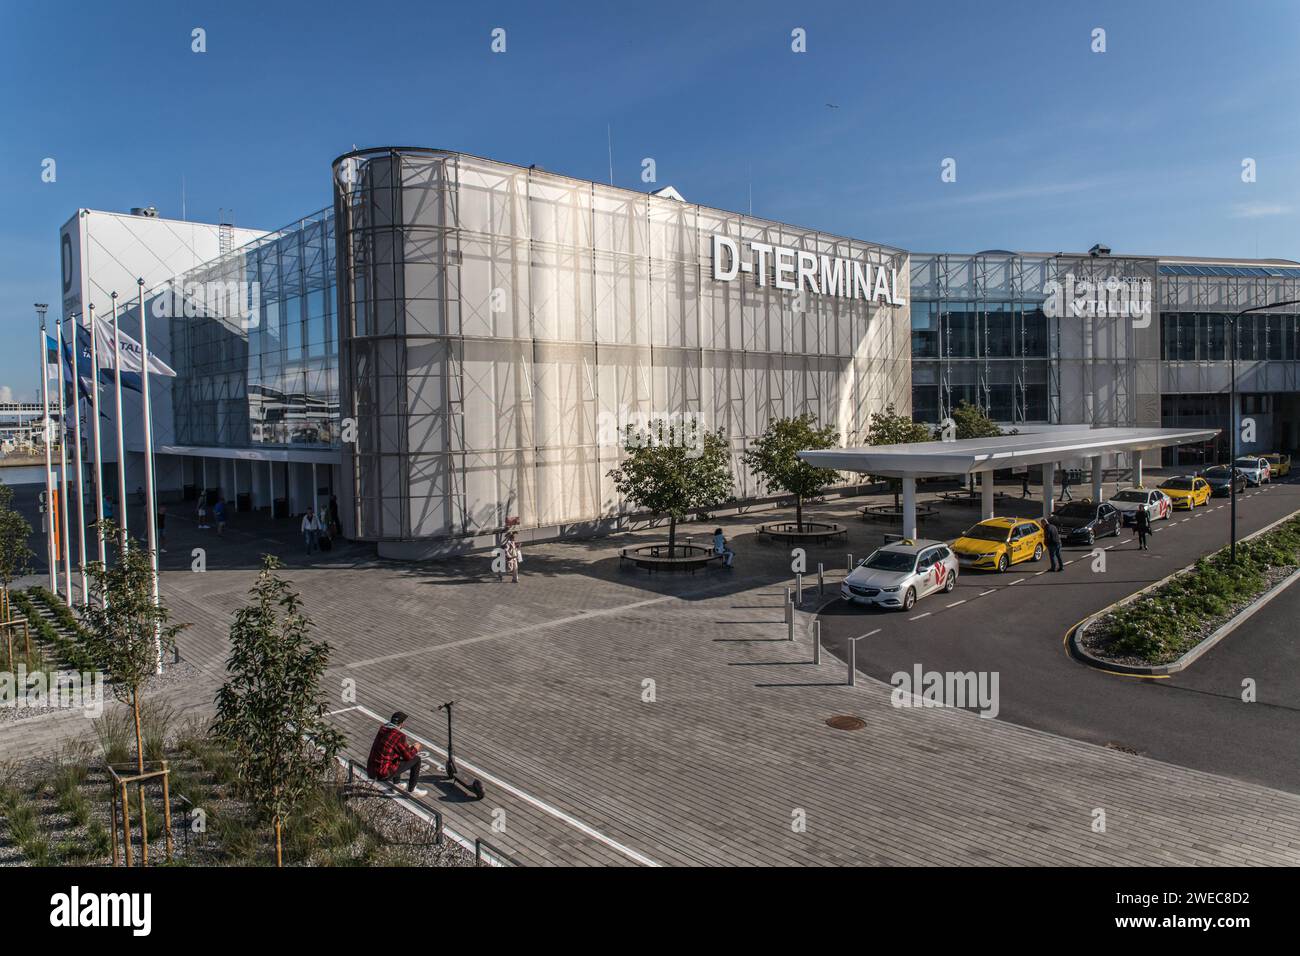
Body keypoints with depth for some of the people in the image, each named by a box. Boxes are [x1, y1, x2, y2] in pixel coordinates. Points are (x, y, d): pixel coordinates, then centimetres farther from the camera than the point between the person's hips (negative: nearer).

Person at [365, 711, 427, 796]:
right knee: (416, 759, 1)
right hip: (383, 774, -8)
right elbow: (408, 756, -11)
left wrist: (407, 747, 27)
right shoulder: (399, 736, -18)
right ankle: (411, 788, 15)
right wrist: (415, 749, 9)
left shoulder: (382, 729, 5)